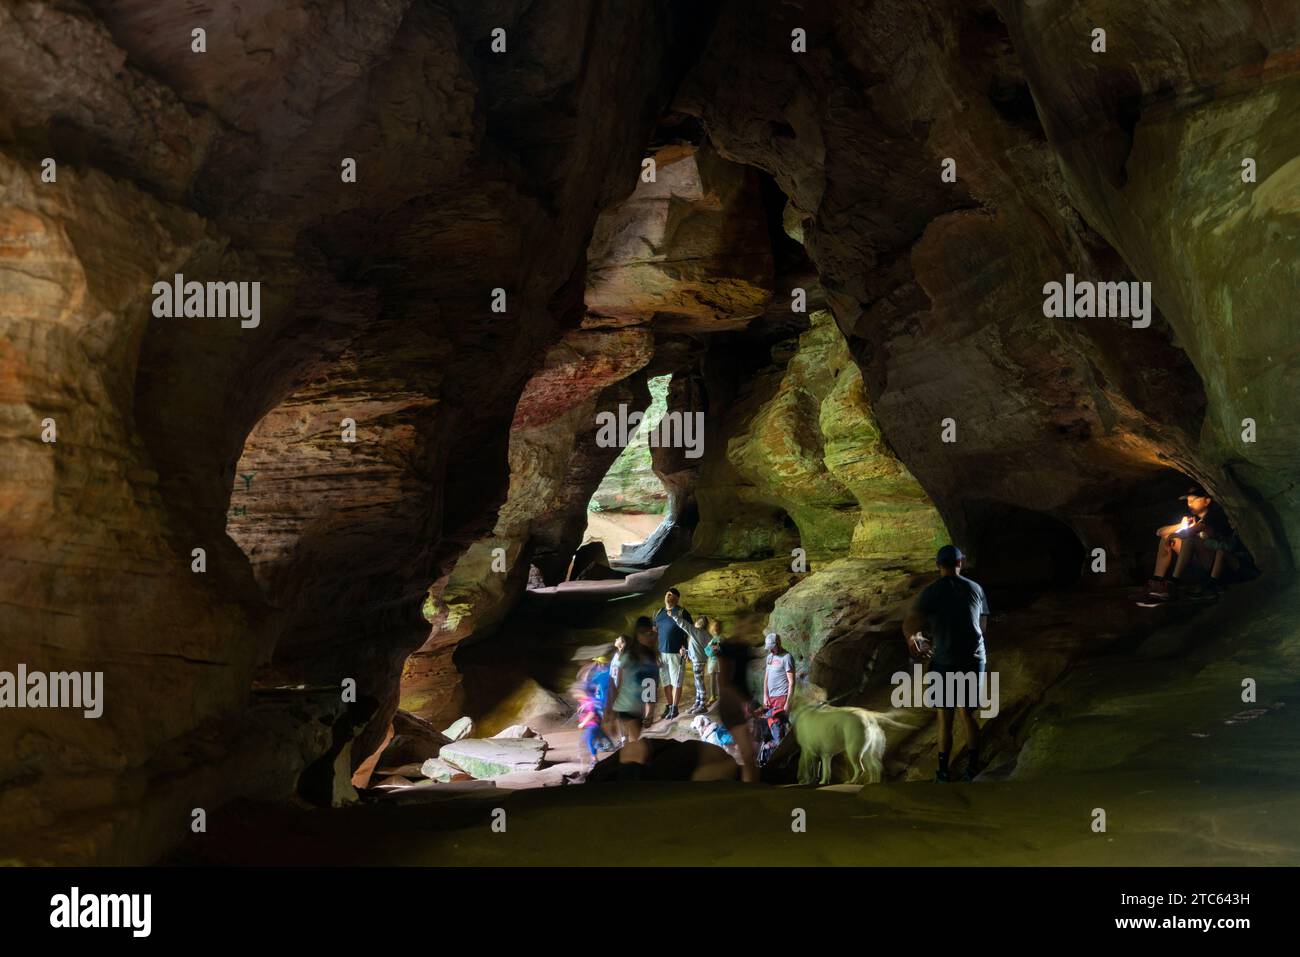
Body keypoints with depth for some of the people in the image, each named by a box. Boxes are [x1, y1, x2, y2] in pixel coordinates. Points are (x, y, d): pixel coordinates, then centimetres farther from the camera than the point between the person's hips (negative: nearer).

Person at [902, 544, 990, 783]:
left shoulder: (932, 591, -6)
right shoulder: (975, 589, 5)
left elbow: (908, 625, -11)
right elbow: (983, 626, 14)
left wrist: (911, 639, 11)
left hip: (945, 662, -3)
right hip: (975, 660, 3)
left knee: (945, 718, 7)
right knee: (968, 714, 16)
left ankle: (943, 772, 11)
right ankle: (973, 768, 16)